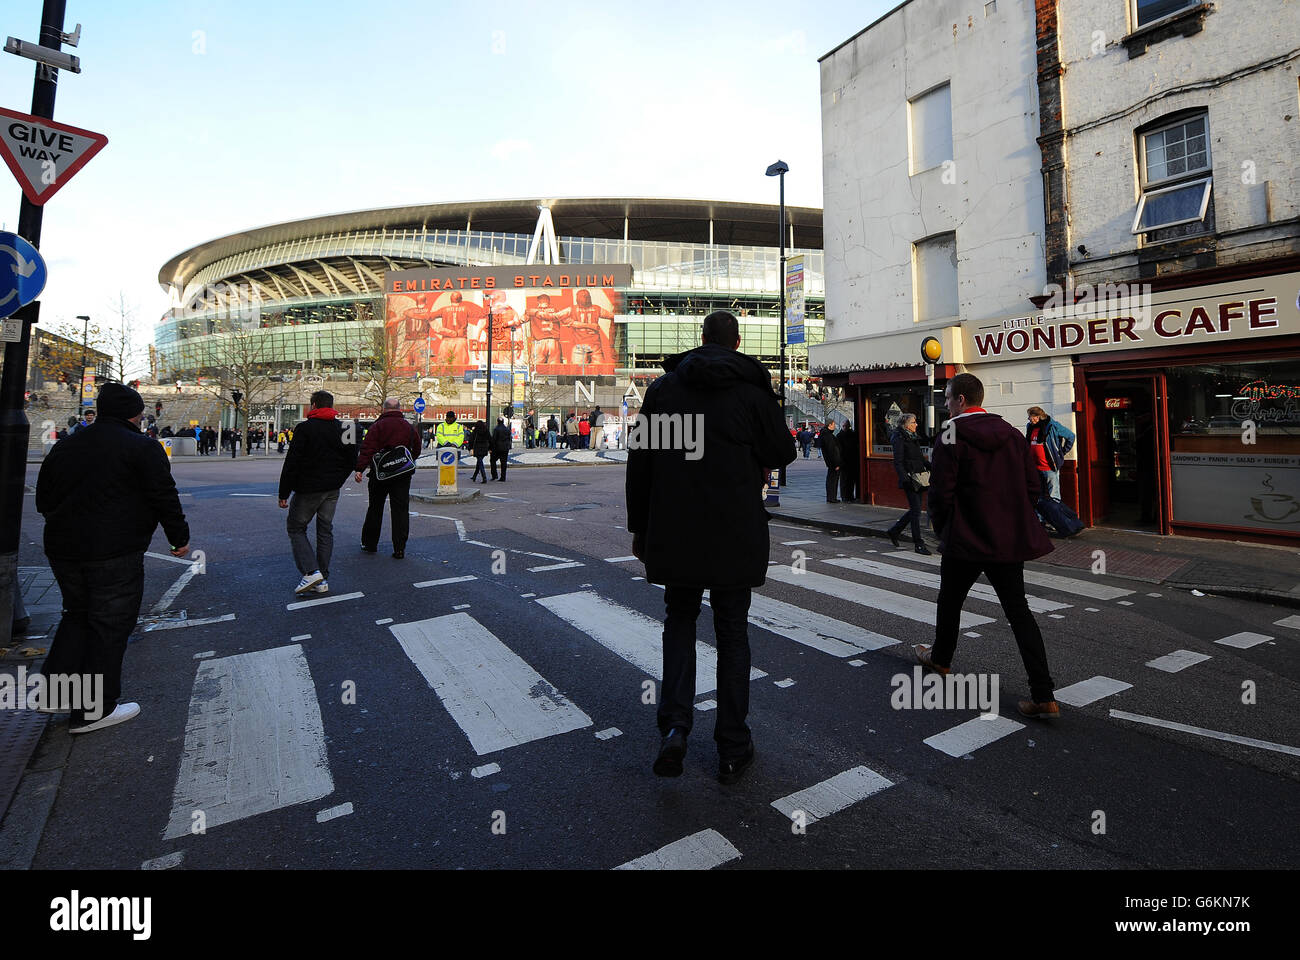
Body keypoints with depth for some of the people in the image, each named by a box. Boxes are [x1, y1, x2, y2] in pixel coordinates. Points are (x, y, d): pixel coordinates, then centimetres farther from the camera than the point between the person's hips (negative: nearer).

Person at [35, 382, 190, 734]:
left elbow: (43, 500, 18)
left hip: (62, 550, 7)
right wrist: (179, 538, -2)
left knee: (77, 615, 23)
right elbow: (164, 498, -12)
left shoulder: (64, 446, 13)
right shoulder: (142, 447, -10)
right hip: (114, 555, -7)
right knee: (109, 626, 2)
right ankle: (94, 710, 8)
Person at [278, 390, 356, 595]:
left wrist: (284, 493, -8)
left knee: (296, 528, 8)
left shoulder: (305, 428, -11)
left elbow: (292, 463, -13)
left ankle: (311, 571, -8)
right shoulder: (343, 429, 6)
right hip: (332, 490, 5)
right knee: (325, 531, 11)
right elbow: (352, 460, 10)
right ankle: (322, 580, 12)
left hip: (308, 489, -5)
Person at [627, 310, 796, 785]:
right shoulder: (753, 389, -5)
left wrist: (639, 527, 10)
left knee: (679, 619, 19)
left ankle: (674, 727, 4)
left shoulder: (663, 386, 2)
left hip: (674, 532, 2)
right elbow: (783, 452, -1)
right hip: (736, 535, -1)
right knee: (732, 633, 11)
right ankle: (732, 749, 20)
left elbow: (639, 462, 2)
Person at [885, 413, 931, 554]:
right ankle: (918, 544, 1)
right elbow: (898, 462, -15)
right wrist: (905, 479, -23)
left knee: (914, 509, 12)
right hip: (909, 479, -9)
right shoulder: (900, 439, -9)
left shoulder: (913, 438, 17)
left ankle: (893, 532, 26)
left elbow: (921, 458, 23)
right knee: (916, 510, -6)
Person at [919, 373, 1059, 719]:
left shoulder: (952, 435, -11)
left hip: (966, 539, -5)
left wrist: (941, 529, 1)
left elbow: (941, 491, -15)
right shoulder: (1012, 433, 7)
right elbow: (1033, 486, 8)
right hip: (1010, 539, 5)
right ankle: (1043, 696, 3)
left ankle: (940, 657, 38)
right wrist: (1013, 520, 17)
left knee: (950, 601, 17)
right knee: (1018, 611, 7)